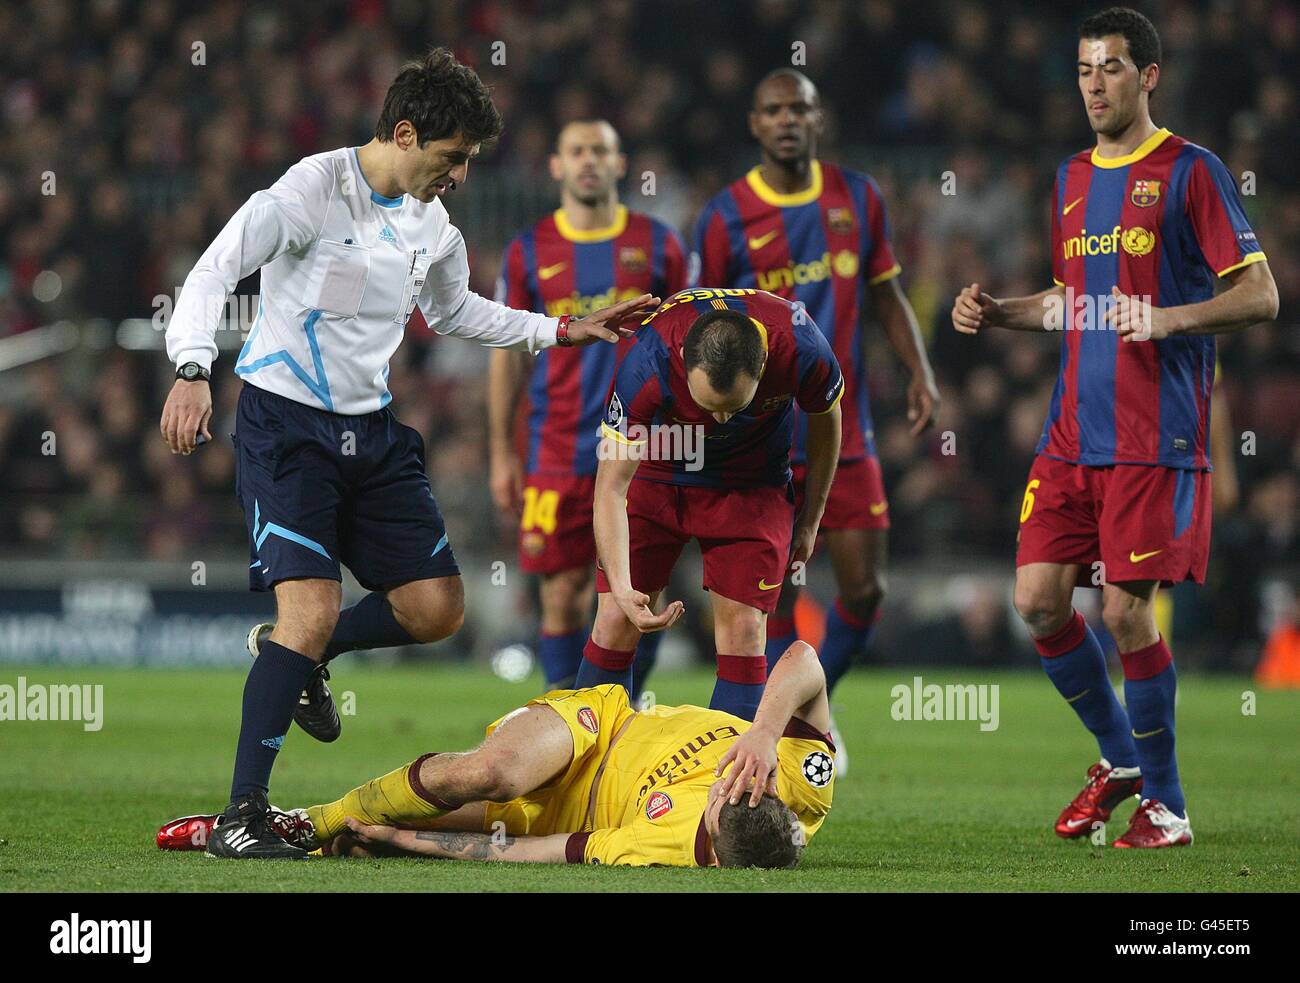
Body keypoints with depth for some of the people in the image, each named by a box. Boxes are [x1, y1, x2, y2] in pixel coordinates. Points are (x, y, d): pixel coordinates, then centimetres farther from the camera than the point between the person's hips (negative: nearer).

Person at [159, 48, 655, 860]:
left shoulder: (432, 222, 8)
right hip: (286, 425, -7)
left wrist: (567, 330, 21)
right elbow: (213, 275, -20)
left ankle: (295, 657, 30)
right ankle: (242, 817, -13)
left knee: (437, 608, 2)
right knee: (314, 605, -20)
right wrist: (193, 371, -35)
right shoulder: (312, 192, -15)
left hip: (373, 429, 7)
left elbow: (455, 311, 27)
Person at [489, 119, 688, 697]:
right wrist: (502, 454, 5)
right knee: (563, 596, -2)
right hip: (557, 451, 0)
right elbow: (507, 356, 10)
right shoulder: (528, 252, 6)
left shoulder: (657, 244, 6)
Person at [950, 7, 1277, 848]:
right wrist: (999, 313, 10)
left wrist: (1166, 319, -22)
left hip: (1155, 440, -7)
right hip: (1072, 433, 7)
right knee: (1039, 600, 1)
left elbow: (1260, 296, -8)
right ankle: (1120, 758, 21)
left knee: (1128, 611, -8)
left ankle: (1165, 805, 5)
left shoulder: (1189, 172, -5)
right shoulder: (1073, 178, 16)